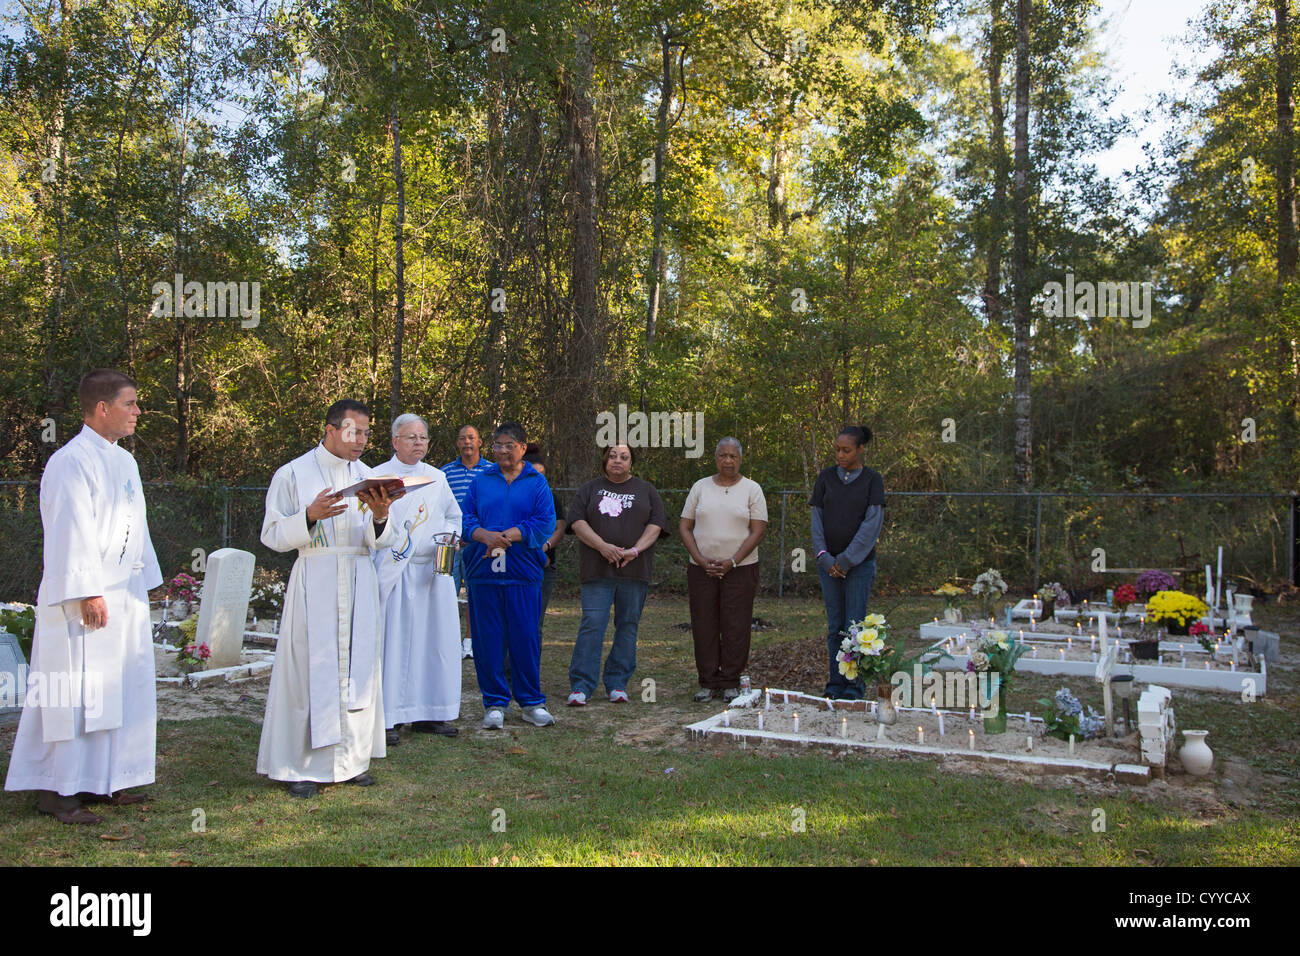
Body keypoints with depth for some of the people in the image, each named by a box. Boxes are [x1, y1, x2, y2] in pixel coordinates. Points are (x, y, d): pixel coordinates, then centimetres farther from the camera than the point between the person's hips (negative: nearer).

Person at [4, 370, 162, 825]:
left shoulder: (124, 461, 15)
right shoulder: (72, 462, -13)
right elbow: (72, 532, -18)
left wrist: (143, 583, 18)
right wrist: (87, 593, -21)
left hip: (125, 595, 9)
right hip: (84, 600, -9)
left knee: (120, 689, 12)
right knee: (75, 690, -4)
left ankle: (100, 781, 22)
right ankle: (55, 789, 6)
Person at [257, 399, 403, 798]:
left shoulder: (367, 476, 11)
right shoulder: (294, 474, 1)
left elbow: (383, 541, 7)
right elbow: (272, 534, -3)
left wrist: (380, 516, -15)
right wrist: (310, 516, -19)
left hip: (359, 584, 4)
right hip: (315, 582, -4)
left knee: (358, 669, 5)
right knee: (311, 669, -4)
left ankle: (352, 758, 15)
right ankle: (302, 766, 6)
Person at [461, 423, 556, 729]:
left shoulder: (537, 482, 6)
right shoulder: (481, 481, 12)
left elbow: (545, 523, -5)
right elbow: (466, 518, 5)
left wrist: (507, 536, -14)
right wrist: (486, 536, -15)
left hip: (524, 573, -2)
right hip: (483, 572, 2)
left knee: (526, 637, 2)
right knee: (488, 639, 4)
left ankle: (531, 702, 16)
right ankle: (495, 703, 15)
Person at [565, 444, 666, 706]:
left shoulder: (646, 491, 14)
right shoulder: (590, 489, 12)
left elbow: (655, 525, 4)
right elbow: (578, 521, 1)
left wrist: (636, 550, -11)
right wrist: (602, 546, -13)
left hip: (634, 569, 2)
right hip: (597, 569, -1)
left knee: (627, 625, 3)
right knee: (592, 623, -9)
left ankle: (617, 684, 12)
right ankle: (580, 686, -7)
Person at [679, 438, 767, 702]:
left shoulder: (751, 489, 2)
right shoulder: (700, 487, 8)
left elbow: (758, 531, -4)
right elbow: (685, 526, 6)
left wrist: (732, 562, -12)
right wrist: (701, 560, -7)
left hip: (740, 569, -2)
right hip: (702, 569, 2)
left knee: (736, 628, -1)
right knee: (704, 627, 3)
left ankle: (731, 683, 11)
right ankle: (708, 683, 13)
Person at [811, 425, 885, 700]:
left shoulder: (872, 479, -1)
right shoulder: (826, 477, 7)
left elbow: (872, 523, -7)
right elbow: (816, 519, 6)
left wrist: (846, 560, -12)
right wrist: (824, 557, -6)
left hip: (859, 563, -3)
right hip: (828, 563, 3)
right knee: (835, 626, 8)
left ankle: (855, 686, 8)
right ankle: (835, 683, 17)